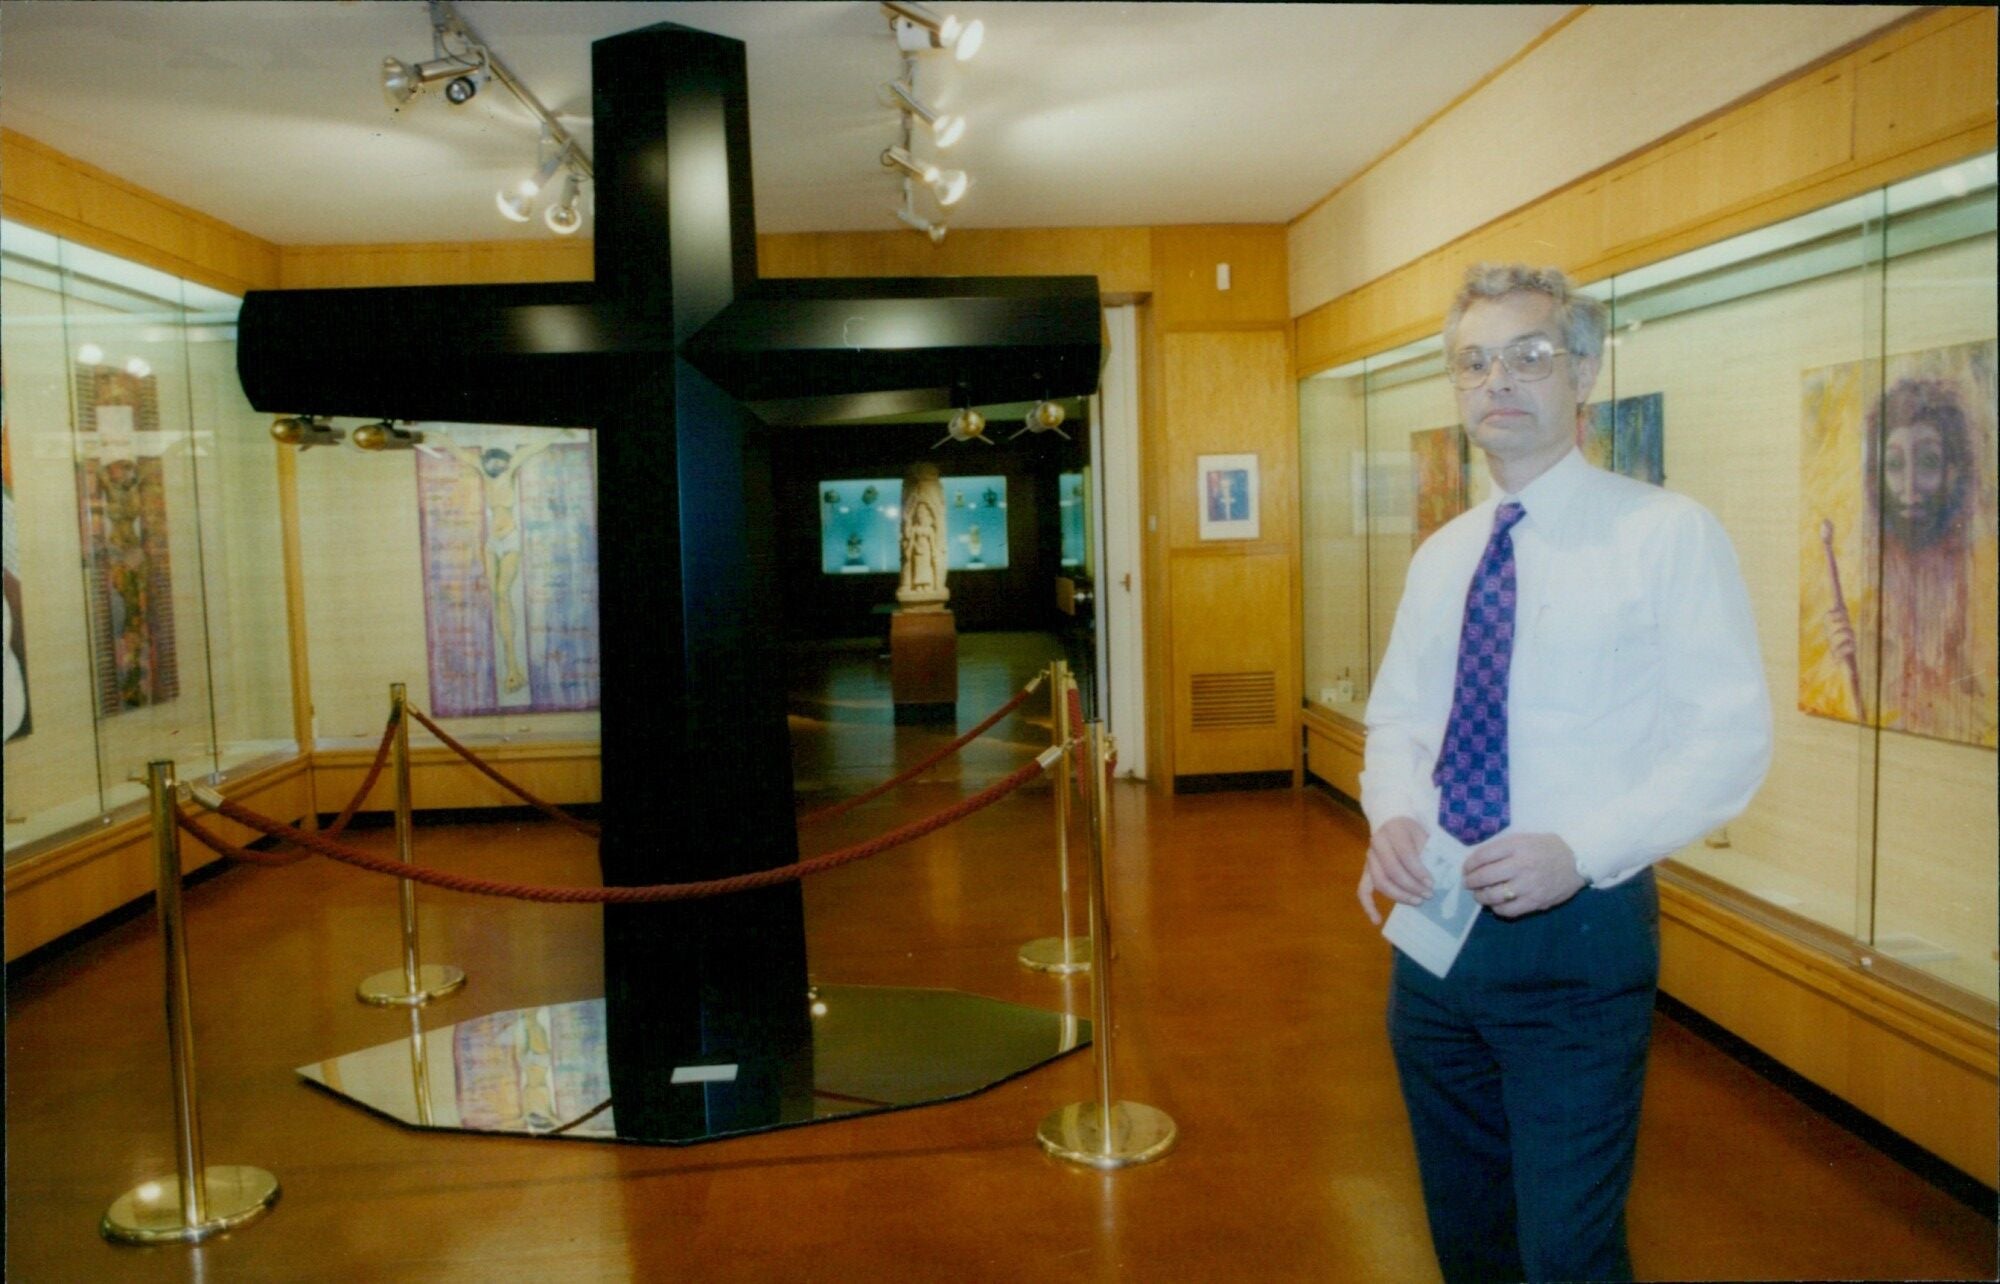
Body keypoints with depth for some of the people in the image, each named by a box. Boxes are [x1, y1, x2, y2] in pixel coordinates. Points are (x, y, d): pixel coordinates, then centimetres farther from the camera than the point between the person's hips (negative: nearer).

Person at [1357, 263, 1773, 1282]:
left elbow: (1731, 739, -12)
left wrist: (1579, 850, -24)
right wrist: (1393, 819, -6)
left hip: (1577, 931, -5)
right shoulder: (1441, 558, 11)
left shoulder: (1667, 535, -7)